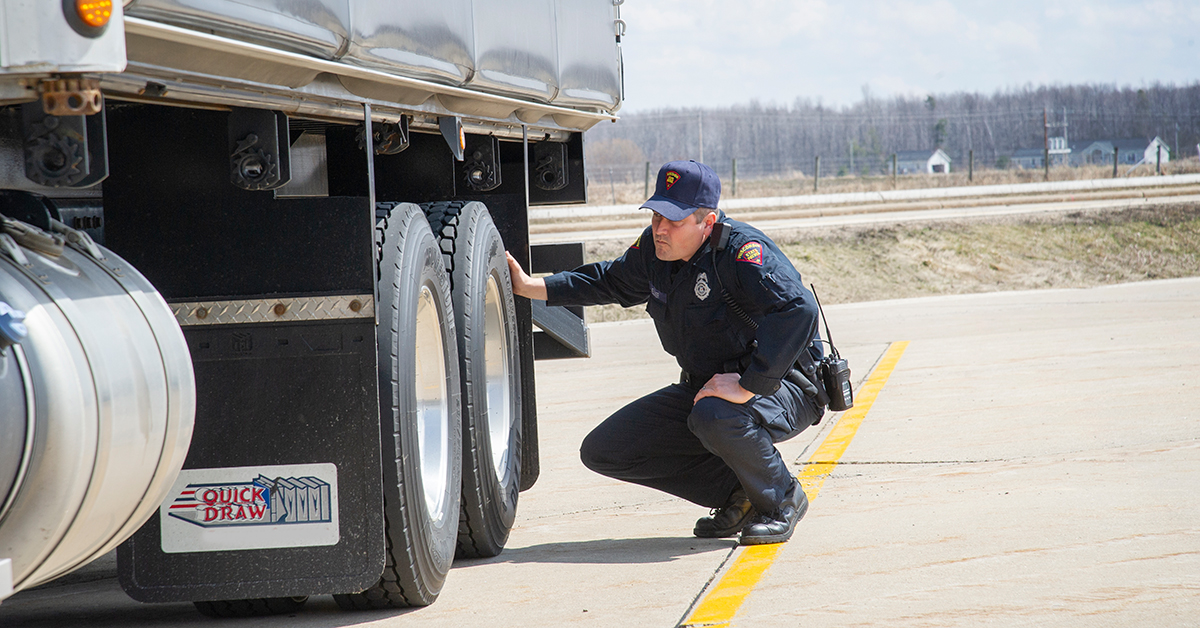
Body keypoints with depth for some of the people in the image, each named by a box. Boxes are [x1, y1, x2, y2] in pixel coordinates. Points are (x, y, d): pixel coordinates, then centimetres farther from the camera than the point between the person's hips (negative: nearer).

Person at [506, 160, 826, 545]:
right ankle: (735, 493, 6)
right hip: (702, 386, 8)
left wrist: (747, 386, -40)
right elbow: (612, 282, 21)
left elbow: (798, 310, -41)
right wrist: (533, 288, 12)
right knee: (602, 451, 0)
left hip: (780, 386, -8)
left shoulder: (742, 251, -26)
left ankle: (781, 501, -11)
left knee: (714, 417, -41)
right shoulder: (654, 249, -1)